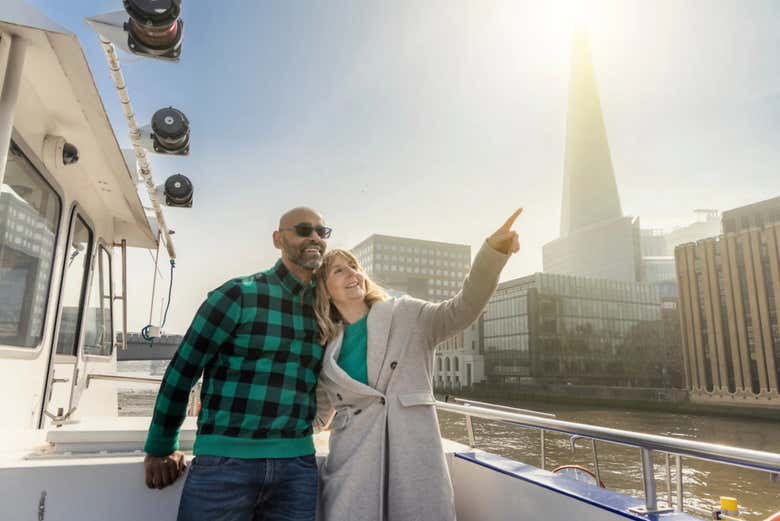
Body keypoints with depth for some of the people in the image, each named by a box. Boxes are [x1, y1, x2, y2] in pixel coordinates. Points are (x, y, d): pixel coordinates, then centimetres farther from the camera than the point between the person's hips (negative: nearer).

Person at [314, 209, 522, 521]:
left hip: (414, 455, -1)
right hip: (351, 460, 2)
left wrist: (493, 252, -26)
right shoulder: (326, 348, 11)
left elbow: (463, 309, -12)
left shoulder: (406, 315, 5)